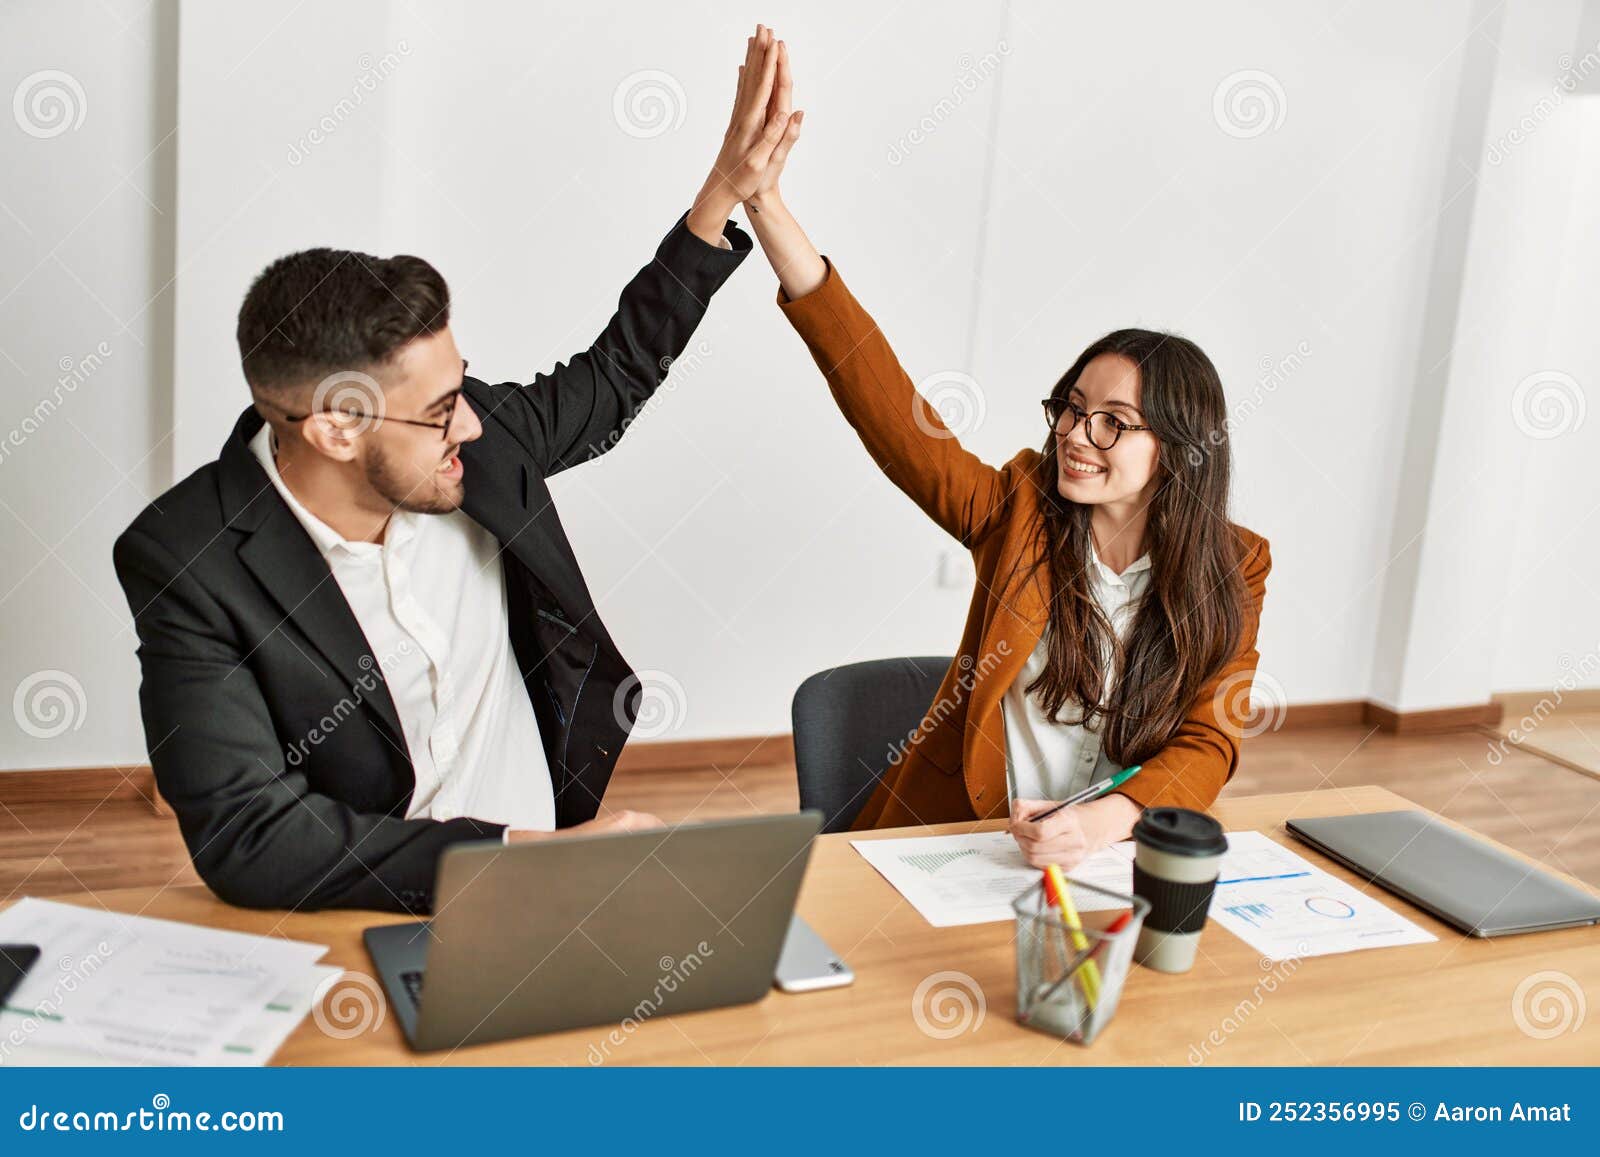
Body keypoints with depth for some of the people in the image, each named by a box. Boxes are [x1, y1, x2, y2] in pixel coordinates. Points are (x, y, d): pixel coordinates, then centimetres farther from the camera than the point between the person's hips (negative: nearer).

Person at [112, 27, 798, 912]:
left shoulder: (475, 439, -3)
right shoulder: (190, 566, -17)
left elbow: (610, 381, 16)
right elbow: (244, 840, -23)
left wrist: (724, 193, 12)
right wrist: (528, 852, -26)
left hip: (551, 839, 5)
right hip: (372, 917, -4)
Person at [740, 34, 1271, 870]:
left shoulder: (1232, 571, -1)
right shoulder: (1019, 510, -5)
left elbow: (1207, 743, -5)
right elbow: (882, 397, -15)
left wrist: (1104, 822, -26)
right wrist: (767, 204, -23)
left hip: (1118, 848, 1)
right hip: (946, 833, -1)